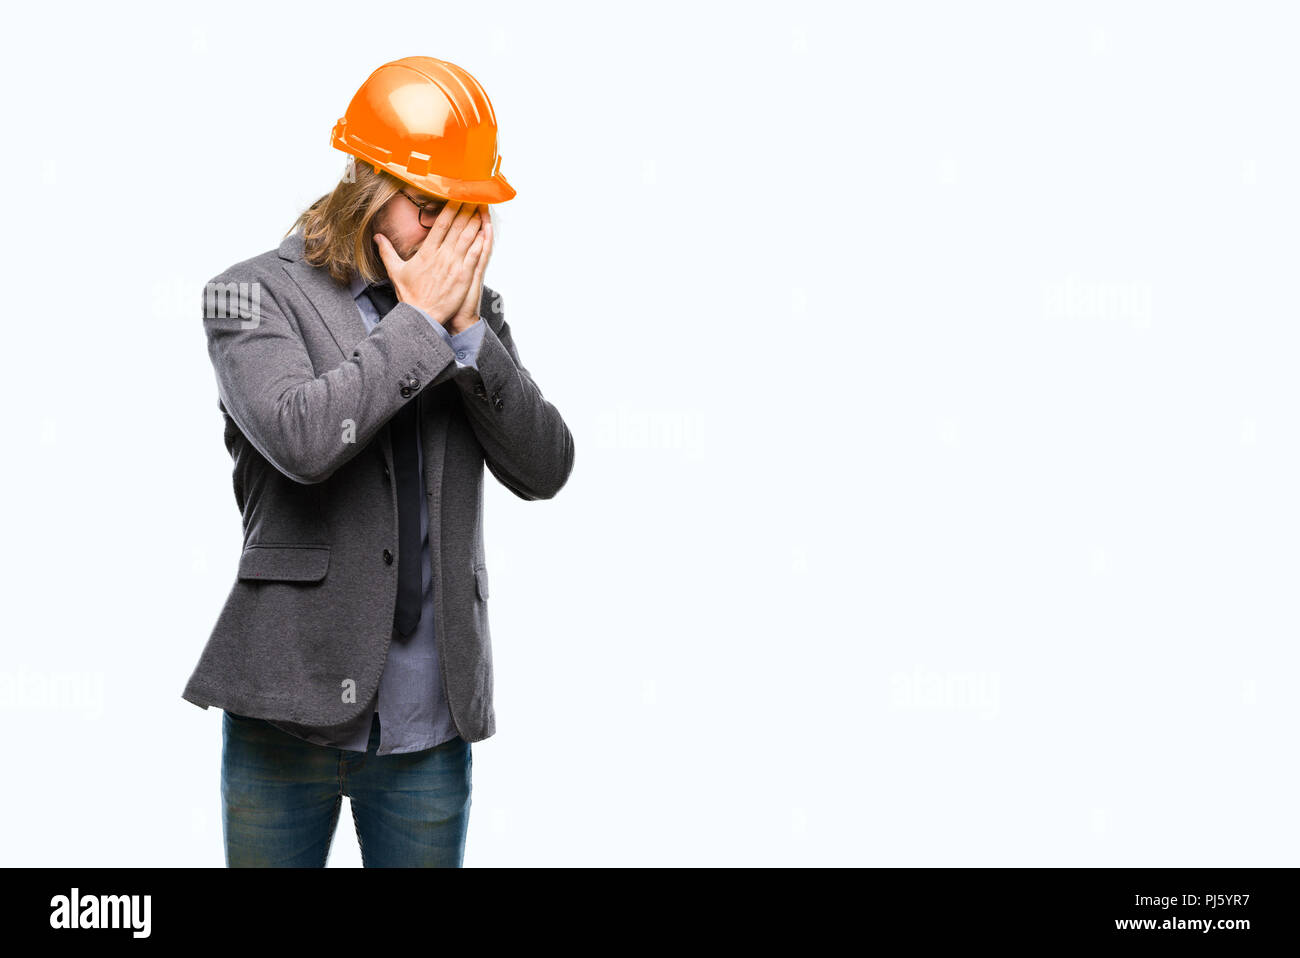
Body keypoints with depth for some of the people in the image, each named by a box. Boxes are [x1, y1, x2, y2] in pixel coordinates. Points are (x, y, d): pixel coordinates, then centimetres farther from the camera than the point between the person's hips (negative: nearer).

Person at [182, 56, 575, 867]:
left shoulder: (471, 304, 7)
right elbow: (300, 437, -22)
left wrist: (468, 329, -10)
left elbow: (545, 468, -1)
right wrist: (419, 323, -15)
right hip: (290, 714, -3)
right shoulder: (255, 293, -4)